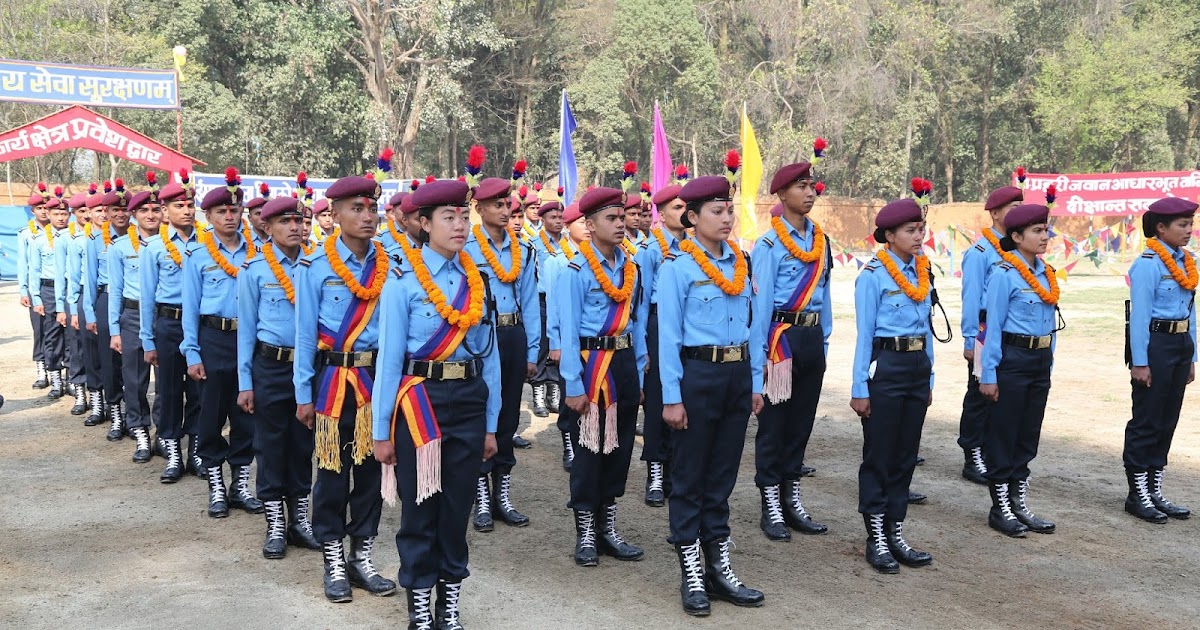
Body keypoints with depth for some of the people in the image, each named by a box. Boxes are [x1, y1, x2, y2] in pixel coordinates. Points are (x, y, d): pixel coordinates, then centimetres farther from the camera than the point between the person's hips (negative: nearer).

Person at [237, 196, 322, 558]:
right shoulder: (254, 269, -3)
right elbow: (246, 328, 0)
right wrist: (245, 383, -2)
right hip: (271, 367, -2)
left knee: (303, 443, 11)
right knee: (270, 445, 5)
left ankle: (299, 518, 24)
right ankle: (275, 525, 17)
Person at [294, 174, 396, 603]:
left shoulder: (389, 265, 2)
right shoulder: (316, 266, -5)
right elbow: (306, 334, -2)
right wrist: (304, 394, -2)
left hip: (379, 375, 3)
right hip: (334, 378, -3)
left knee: (371, 467, 10)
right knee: (332, 470, 7)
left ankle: (363, 556, 24)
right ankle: (334, 561, 20)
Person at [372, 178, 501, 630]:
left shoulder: (477, 280, 6)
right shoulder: (404, 279, -6)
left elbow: (489, 354, 9)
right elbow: (389, 357, -6)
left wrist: (491, 423, 9)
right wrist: (382, 430, -5)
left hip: (469, 401, 4)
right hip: (420, 401, -4)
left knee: (457, 507, 11)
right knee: (420, 508, 7)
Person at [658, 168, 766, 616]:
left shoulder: (741, 263, 9)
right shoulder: (677, 267, -9)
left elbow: (752, 325, 12)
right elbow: (669, 336, -10)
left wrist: (755, 382, 10)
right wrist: (671, 396, -12)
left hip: (737, 374, 6)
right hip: (697, 374, -6)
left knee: (723, 474, 13)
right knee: (689, 477, 5)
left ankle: (719, 568, 24)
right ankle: (691, 574, 15)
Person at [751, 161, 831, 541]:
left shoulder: (820, 240, 10)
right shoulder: (770, 243, -9)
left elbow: (824, 293, 14)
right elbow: (761, 300, -10)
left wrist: (824, 340, 11)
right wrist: (761, 350, -11)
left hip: (812, 337, 6)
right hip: (781, 336, -6)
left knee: (802, 421, 12)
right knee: (773, 423, 2)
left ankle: (792, 500, 23)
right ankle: (771, 507, 11)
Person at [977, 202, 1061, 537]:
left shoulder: (1046, 273, 9)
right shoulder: (1004, 274, -13)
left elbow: (1049, 321, 16)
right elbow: (993, 326, -13)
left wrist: (1048, 362, 15)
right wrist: (988, 374, -13)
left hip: (1040, 360, 7)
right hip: (1012, 360, -7)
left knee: (1028, 434, 13)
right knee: (1003, 434, 3)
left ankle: (1019, 503, 24)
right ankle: (1000, 509, 13)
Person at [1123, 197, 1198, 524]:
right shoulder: (1147, 264, -13)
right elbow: (1139, 315, -15)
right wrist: (1139, 362, -16)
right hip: (1155, 344, -8)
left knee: (1167, 421, 13)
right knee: (1147, 421, 0)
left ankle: (1155, 491, 22)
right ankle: (1137, 494, 9)